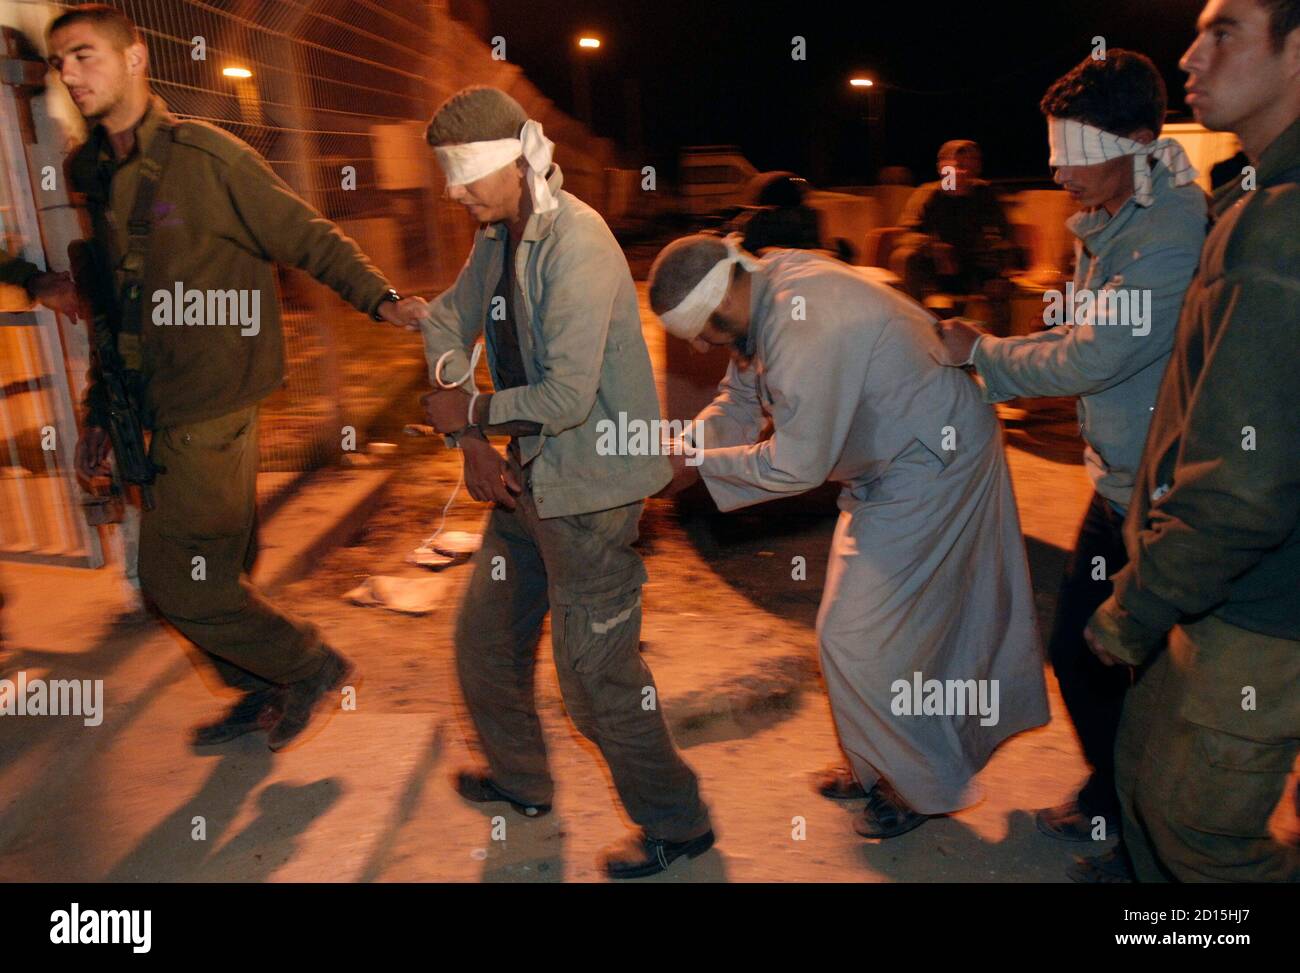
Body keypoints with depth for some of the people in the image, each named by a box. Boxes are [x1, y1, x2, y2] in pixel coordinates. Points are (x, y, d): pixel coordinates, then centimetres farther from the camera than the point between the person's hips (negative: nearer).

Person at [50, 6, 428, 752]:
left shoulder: (207, 156, -10)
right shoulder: (97, 176, 11)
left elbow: (309, 236, -9)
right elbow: (120, 311, 17)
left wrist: (381, 298, -23)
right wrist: (99, 414, 17)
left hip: (212, 412, -7)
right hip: (169, 412, 7)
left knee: (179, 580, -4)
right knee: (215, 570, 16)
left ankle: (313, 666, 14)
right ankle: (265, 695, 35)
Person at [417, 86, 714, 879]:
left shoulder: (575, 244, -22)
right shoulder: (498, 235, 6)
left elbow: (567, 397, -28)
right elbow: (448, 323, 13)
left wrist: (470, 412, -12)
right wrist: (473, 443, 0)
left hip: (590, 485, -9)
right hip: (529, 474, 9)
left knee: (596, 671, -1)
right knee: (485, 636, 20)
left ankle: (677, 823, 21)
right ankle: (520, 779, 43)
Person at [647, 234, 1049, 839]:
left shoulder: (803, 329, -32)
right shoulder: (764, 292, -1)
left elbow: (797, 465, -25)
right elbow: (737, 402, 9)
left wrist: (700, 465, -15)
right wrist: (681, 450, -6)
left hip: (933, 465, -10)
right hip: (899, 456, 10)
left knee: (858, 635, -3)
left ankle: (928, 787, 19)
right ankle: (881, 767, 35)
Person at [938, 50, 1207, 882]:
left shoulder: (1172, 234, -22)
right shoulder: (1105, 225, 8)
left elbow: (1093, 357, -25)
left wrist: (982, 352, -10)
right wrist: (981, 361, 0)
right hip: (1118, 481, 9)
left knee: (1140, 674, 5)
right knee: (1076, 648, 18)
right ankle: (1111, 801, 41)